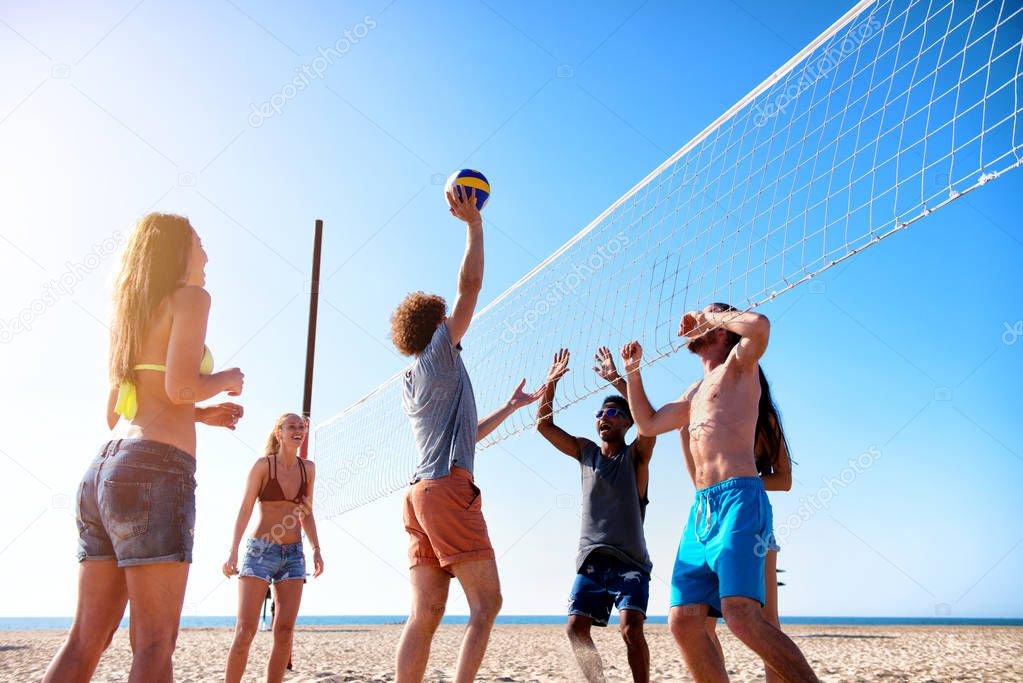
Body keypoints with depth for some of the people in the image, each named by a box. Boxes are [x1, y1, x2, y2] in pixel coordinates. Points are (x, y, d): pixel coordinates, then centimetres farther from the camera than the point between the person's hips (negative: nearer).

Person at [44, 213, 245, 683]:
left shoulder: (129, 315, 25)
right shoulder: (190, 298, 1)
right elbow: (181, 386, -13)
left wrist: (201, 414, 27)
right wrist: (228, 379, 7)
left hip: (102, 469, 8)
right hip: (156, 469, -8)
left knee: (85, 641, 8)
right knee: (154, 645, -7)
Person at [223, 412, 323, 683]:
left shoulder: (308, 468, 8)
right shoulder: (263, 465, -5)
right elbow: (245, 510, -9)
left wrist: (316, 549, 5)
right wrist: (233, 550, -19)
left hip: (293, 555, 4)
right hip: (260, 551, -4)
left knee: (285, 630, -2)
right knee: (246, 630, -10)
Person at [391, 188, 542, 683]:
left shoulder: (411, 386, 26)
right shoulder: (440, 351, 4)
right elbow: (470, 285, -1)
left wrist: (511, 407, 40)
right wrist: (473, 223, 6)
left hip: (420, 493, 9)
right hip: (448, 488, -9)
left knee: (425, 614, 2)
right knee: (486, 604, -8)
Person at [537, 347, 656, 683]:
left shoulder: (635, 455, 0)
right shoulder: (586, 452, 11)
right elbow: (544, 424, 7)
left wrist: (617, 379, -24)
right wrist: (551, 383, -3)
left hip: (630, 560, -4)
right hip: (590, 558, 4)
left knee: (631, 629, -18)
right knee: (576, 628, -3)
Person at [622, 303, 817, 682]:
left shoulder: (740, 366, 6)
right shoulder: (695, 393, 28)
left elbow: (760, 325, -15)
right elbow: (648, 423, 37)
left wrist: (709, 315, 1)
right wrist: (632, 370, 32)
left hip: (738, 500, -8)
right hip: (701, 508, 8)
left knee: (742, 616, -23)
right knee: (683, 622, -1)